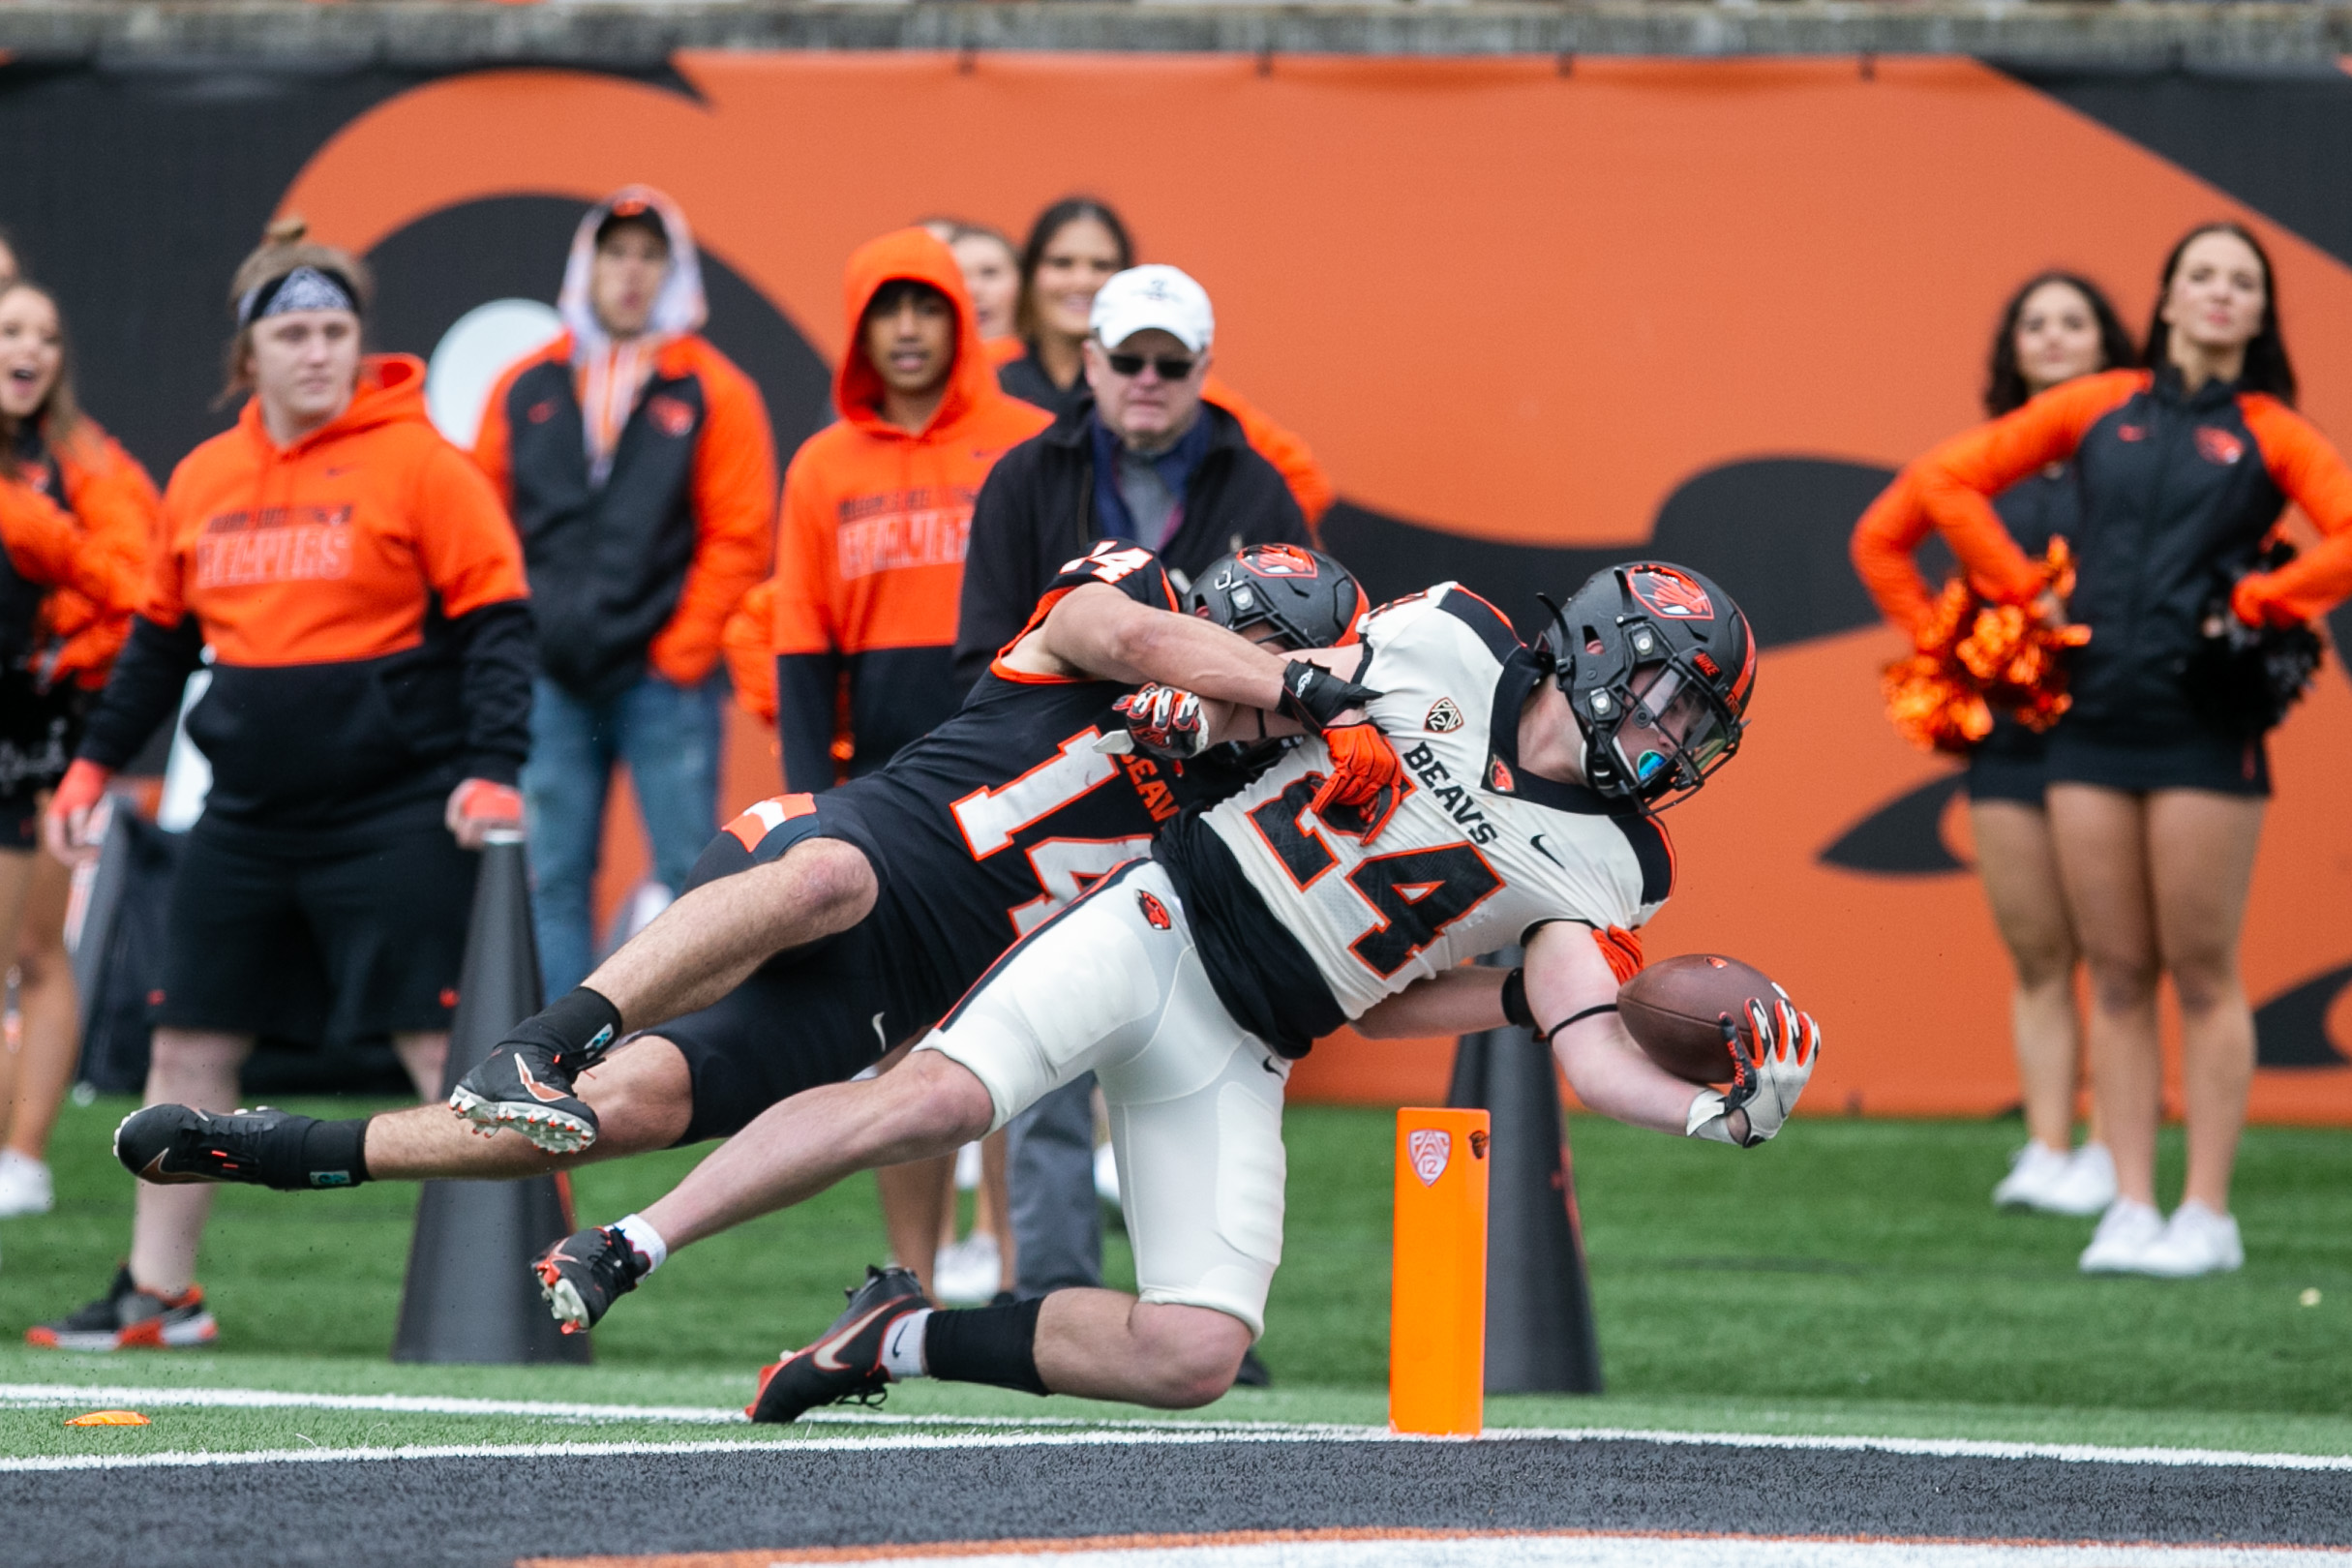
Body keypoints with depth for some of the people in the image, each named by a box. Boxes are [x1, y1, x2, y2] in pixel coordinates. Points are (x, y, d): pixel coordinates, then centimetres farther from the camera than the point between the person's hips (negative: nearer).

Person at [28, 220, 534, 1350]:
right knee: (188, 1043, 9)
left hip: (398, 813, -6)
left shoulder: (419, 462, -7)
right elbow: (160, 636, 21)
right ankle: (156, 1292, 19)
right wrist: (97, 760, 17)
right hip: (249, 821, 6)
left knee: (443, 1044, -6)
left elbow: (496, 619, -8)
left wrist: (492, 767, -18)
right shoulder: (202, 480, 9)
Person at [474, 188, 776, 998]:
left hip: (664, 680, -3)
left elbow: (739, 537, -2)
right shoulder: (527, 389, 9)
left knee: (689, 879, -1)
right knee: (551, 881, 4)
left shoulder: (712, 392, 1)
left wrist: (682, 650, -9)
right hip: (548, 680, 3)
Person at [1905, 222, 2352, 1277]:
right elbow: (1947, 479, 13)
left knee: (2202, 975, 0)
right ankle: (2130, 1209, 8)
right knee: (2116, 978, 4)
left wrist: (2251, 605, -7)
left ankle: (2206, 1216, 3)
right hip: (2092, 722, 3)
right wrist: (2026, 591, 8)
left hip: (2204, 735, -3)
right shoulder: (2100, 408, 11)